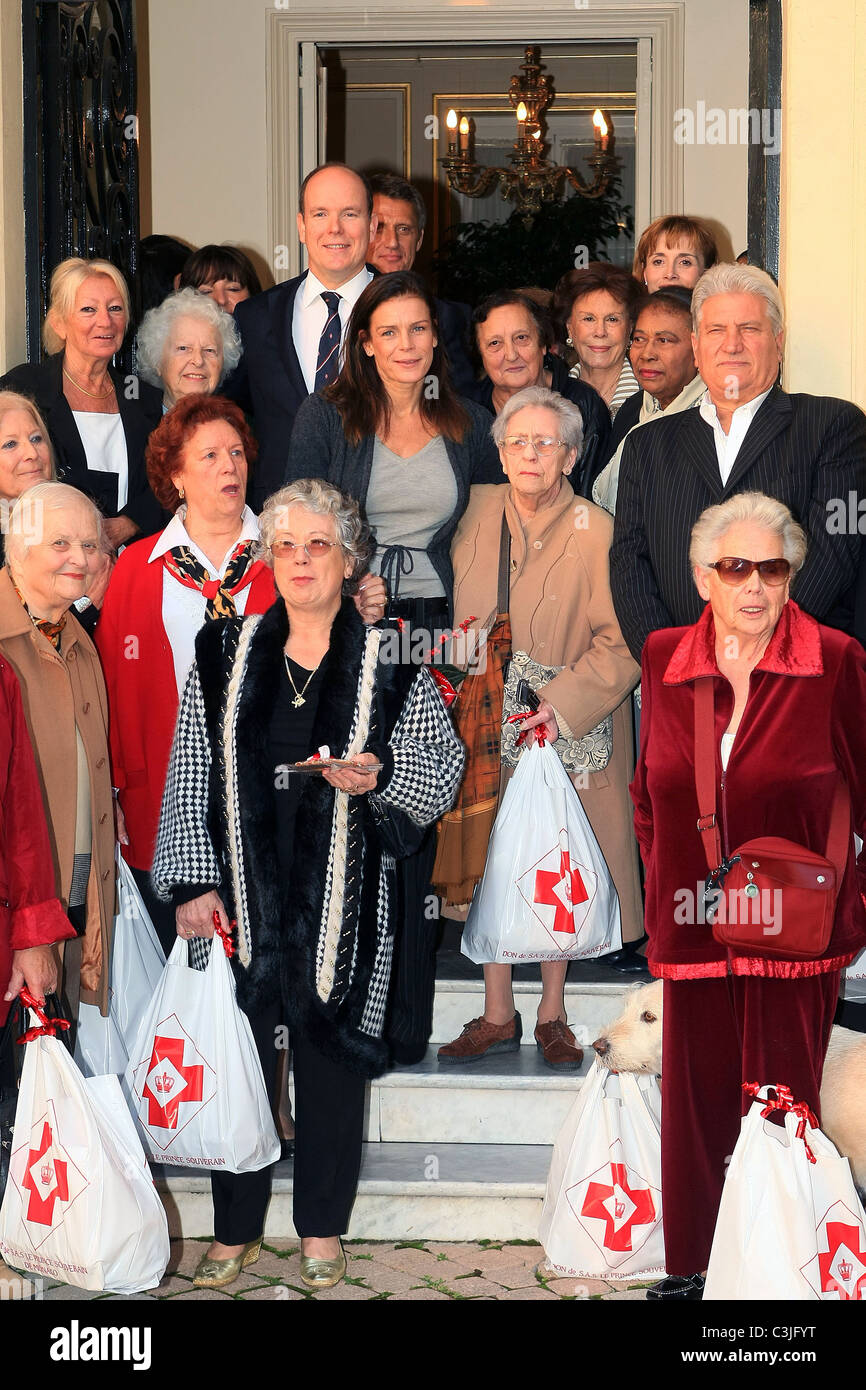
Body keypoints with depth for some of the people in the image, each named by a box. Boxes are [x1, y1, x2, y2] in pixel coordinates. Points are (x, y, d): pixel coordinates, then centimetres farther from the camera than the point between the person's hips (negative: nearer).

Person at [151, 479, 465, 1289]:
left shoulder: (389, 662, 1)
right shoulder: (225, 652, 5)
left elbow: (446, 764, 4)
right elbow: (190, 776, 5)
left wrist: (380, 772, -16)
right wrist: (192, 882, -1)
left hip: (342, 900, -1)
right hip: (242, 892, 1)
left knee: (331, 1055, 7)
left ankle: (322, 1230, 24)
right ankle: (235, 1230, 22)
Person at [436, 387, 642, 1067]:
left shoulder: (597, 532, -11)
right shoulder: (476, 512, 2)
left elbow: (622, 643, -11)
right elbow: (455, 612, 16)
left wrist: (562, 705, -19)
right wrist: (465, 692, 4)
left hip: (567, 730, -3)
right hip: (486, 726, 3)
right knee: (489, 863, 7)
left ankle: (553, 1012, 20)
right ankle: (497, 1015, 18)